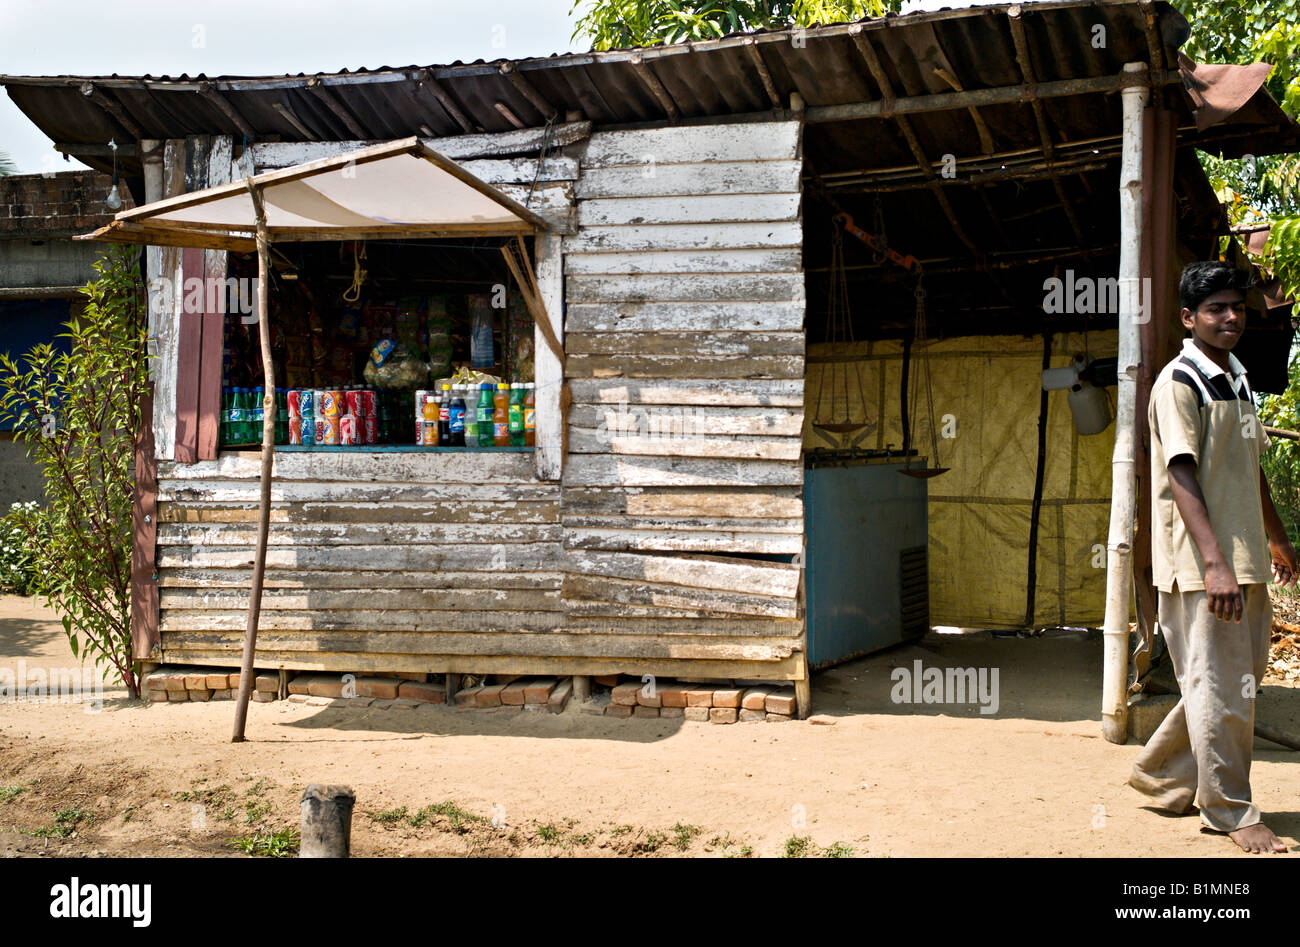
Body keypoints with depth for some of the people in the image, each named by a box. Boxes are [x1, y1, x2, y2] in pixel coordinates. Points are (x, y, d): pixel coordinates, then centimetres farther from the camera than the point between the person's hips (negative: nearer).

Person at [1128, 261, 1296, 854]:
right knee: (1221, 686, -4)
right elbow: (1181, 476, -19)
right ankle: (1231, 812, 8)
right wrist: (1214, 561, -26)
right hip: (1201, 561, -9)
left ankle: (1159, 773, 27)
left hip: (1244, 559, 9)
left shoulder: (1238, 382, 16)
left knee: (1244, 671, 14)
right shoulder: (1178, 383, -11)